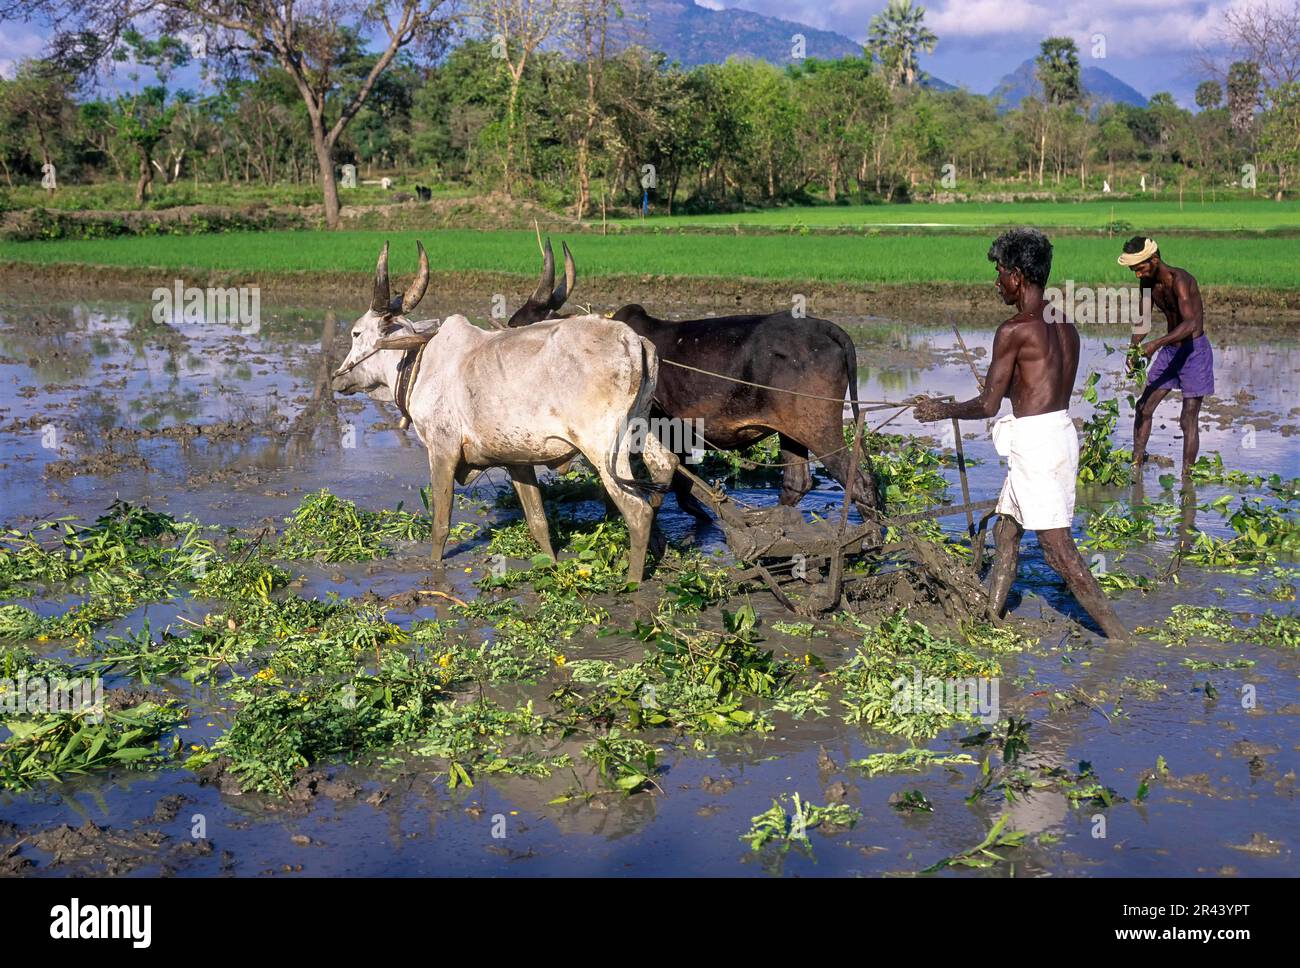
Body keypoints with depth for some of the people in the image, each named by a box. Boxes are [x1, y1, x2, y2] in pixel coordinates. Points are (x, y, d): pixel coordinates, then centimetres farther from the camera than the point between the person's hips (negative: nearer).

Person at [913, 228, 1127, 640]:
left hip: (1034, 442, -9)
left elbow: (987, 406, -9)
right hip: (1062, 432, 9)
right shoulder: (1066, 326, 11)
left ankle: (1120, 638, -6)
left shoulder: (1013, 330, -13)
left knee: (1059, 550, -6)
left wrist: (940, 410, 6)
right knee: (1005, 531, 19)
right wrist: (1008, 385, 33)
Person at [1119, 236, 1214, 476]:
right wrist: (1134, 348, -9)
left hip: (1195, 350, -8)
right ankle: (1136, 464, 16)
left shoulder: (1179, 280, -25)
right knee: (1144, 407, 7)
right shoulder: (1148, 282, 1)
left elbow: (1191, 324, -35)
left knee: (1188, 420, -5)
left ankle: (1186, 476, 1)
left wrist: (1156, 343, -42)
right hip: (1170, 350, 8)